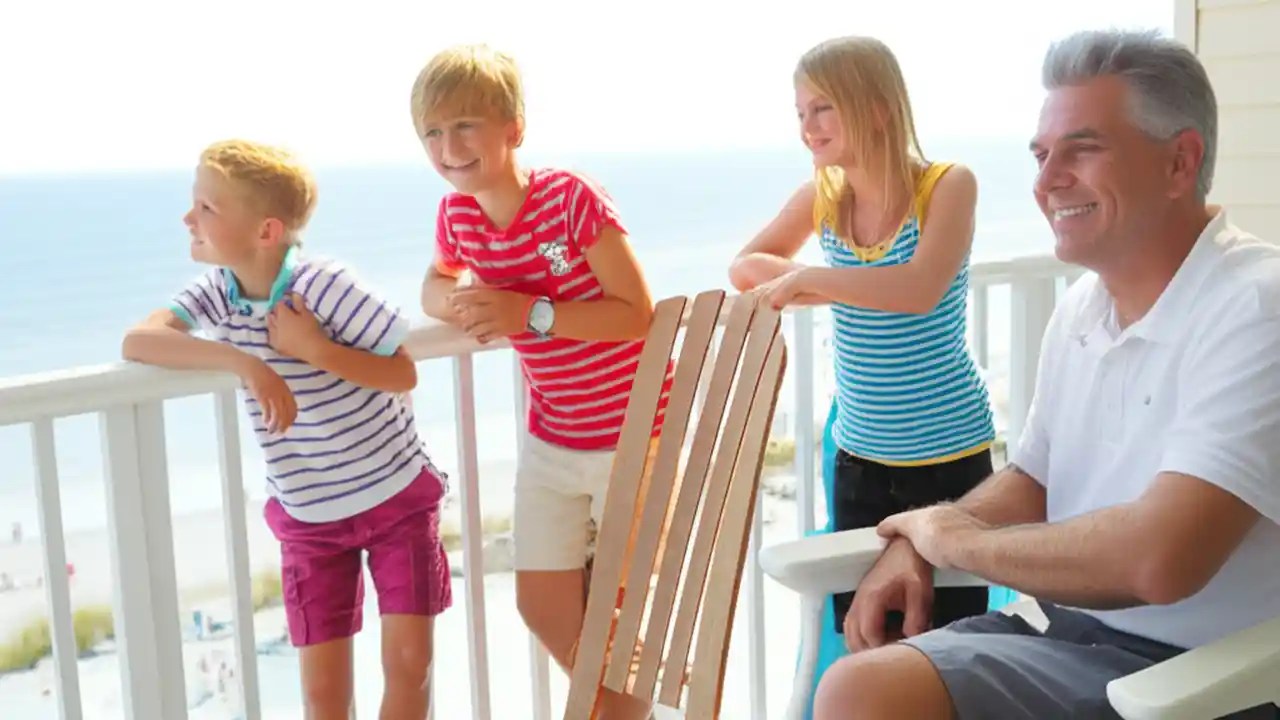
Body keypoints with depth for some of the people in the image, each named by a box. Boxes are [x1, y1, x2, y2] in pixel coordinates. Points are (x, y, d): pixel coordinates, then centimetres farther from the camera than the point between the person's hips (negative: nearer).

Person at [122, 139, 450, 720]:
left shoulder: (325, 285, -20)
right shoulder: (216, 292, -7)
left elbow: (404, 374, -16)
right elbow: (137, 342, -23)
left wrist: (316, 349, -28)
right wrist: (244, 361, -32)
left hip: (395, 496, -3)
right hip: (309, 517, 3)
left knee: (409, 662, -1)